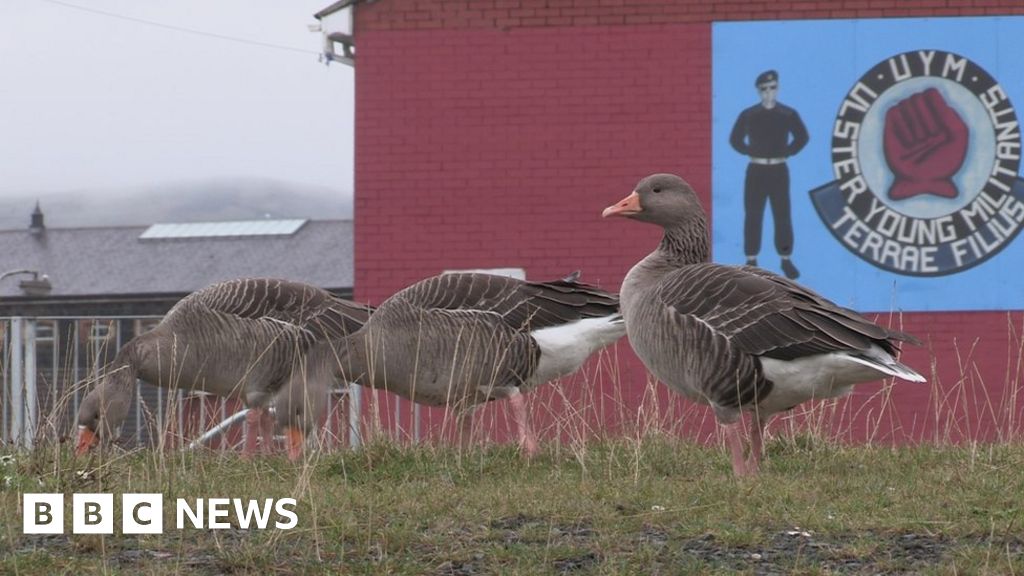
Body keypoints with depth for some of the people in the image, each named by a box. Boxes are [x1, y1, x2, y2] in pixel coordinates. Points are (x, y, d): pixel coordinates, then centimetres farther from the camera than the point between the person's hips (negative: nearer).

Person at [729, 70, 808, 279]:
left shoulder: (788, 114, 0)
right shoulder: (748, 115, -1)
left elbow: (802, 138, 9)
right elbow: (735, 139, 6)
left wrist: (786, 153, -2)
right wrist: (751, 153, -7)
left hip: (779, 170, 0)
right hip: (756, 171, 0)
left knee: (782, 216, 0)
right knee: (752, 216, 1)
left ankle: (786, 260, 7)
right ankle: (751, 260, 7)